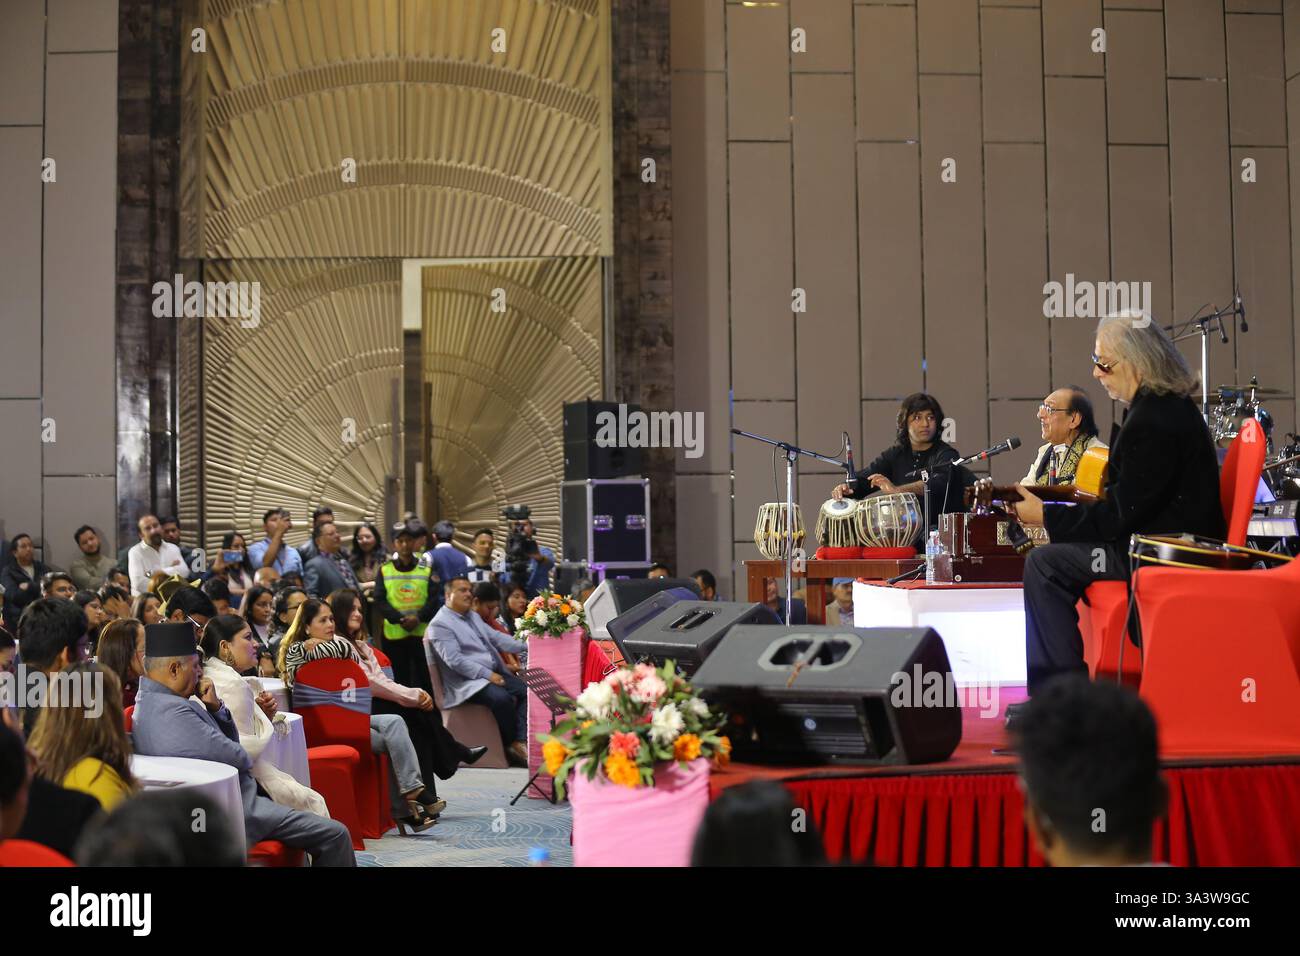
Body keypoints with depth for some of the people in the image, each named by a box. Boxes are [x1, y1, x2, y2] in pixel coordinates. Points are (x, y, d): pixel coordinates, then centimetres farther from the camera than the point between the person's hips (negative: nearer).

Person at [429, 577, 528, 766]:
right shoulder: (440, 624, -7)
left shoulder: (472, 616, 21)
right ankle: (511, 747, -13)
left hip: (493, 673, 8)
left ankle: (520, 742, -21)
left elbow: (495, 638, 18)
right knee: (502, 698, -31)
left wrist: (526, 646, 4)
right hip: (467, 682, -8)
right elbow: (454, 660, -17)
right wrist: (487, 675, -21)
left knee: (527, 690, -13)